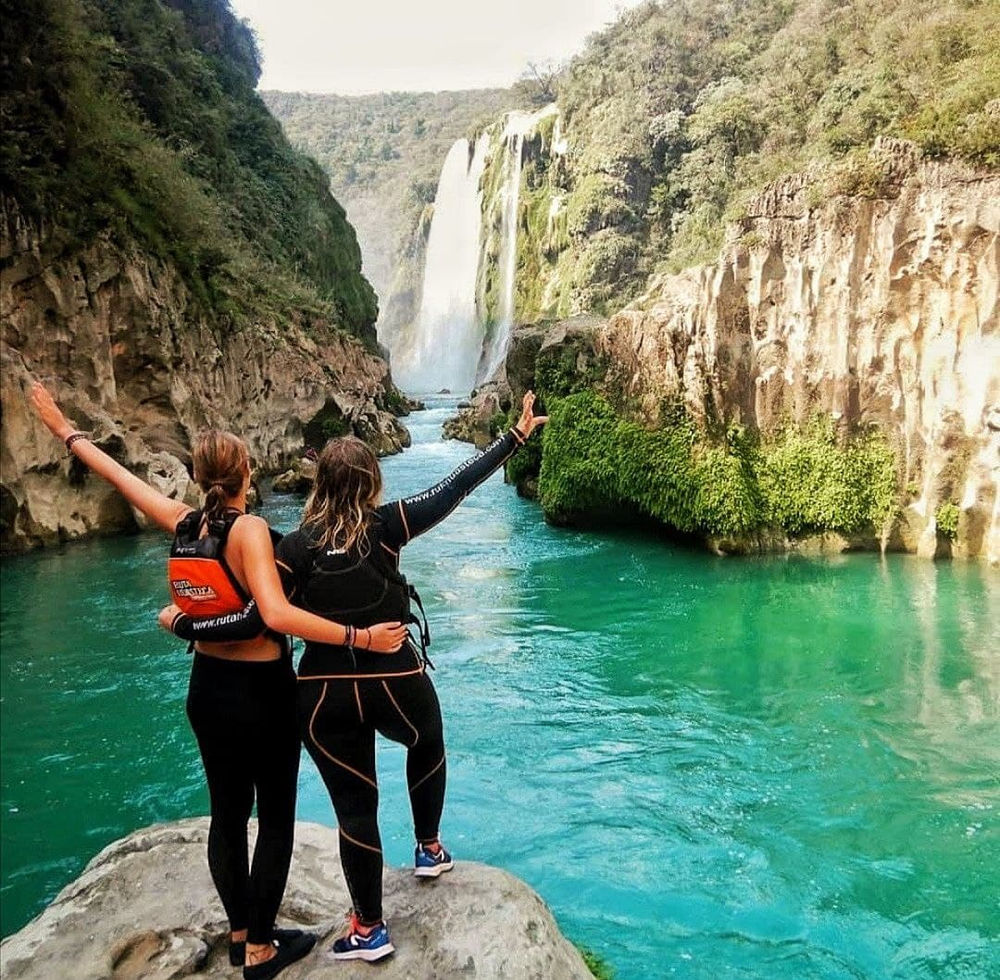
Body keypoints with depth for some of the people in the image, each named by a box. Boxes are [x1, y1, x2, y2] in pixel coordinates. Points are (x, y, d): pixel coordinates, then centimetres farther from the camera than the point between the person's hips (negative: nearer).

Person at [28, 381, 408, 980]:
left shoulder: (184, 523, -3)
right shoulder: (248, 528, -21)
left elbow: (121, 476, 11)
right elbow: (277, 614, -34)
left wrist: (66, 431, 25)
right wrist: (359, 637, -33)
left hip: (208, 689, 7)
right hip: (262, 691, -6)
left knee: (227, 813, 18)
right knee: (276, 819, 9)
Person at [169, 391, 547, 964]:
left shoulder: (298, 545, -8)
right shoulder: (386, 525, -10)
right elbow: (453, 491, -8)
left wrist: (186, 625, -5)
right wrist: (518, 437, -1)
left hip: (326, 695, 1)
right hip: (396, 683, 0)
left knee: (354, 804, 13)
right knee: (427, 746, 32)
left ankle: (369, 930, 25)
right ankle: (429, 849, 44)